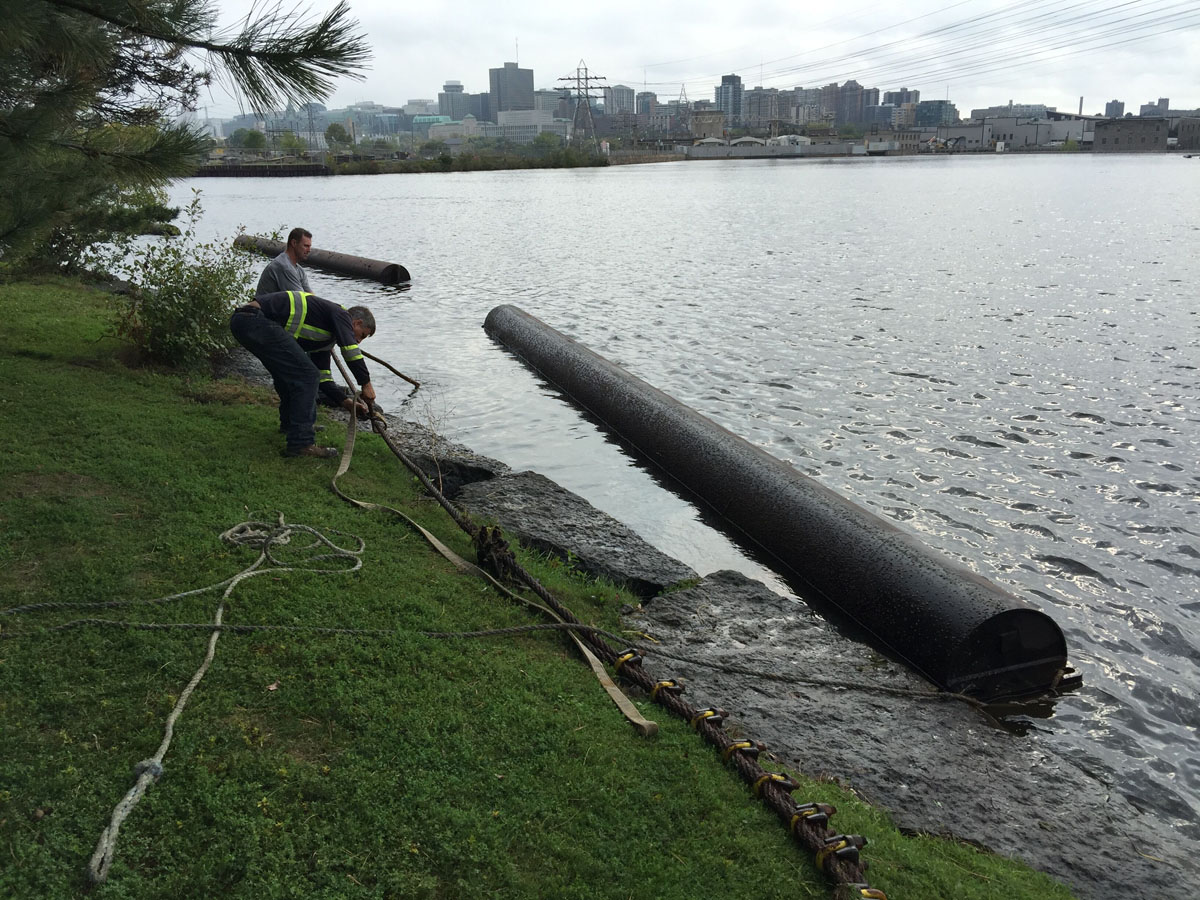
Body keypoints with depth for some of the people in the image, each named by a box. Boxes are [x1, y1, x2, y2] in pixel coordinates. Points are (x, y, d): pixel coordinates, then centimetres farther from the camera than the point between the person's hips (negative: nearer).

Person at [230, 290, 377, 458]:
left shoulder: (326, 335, 29)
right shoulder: (340, 314, 3)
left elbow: (322, 376, 31)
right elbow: (350, 349, -13)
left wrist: (344, 400, 23)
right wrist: (366, 383, -3)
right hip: (259, 321, -11)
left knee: (287, 371, 30)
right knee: (306, 376, -9)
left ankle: (289, 423, 45)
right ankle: (301, 443, -9)